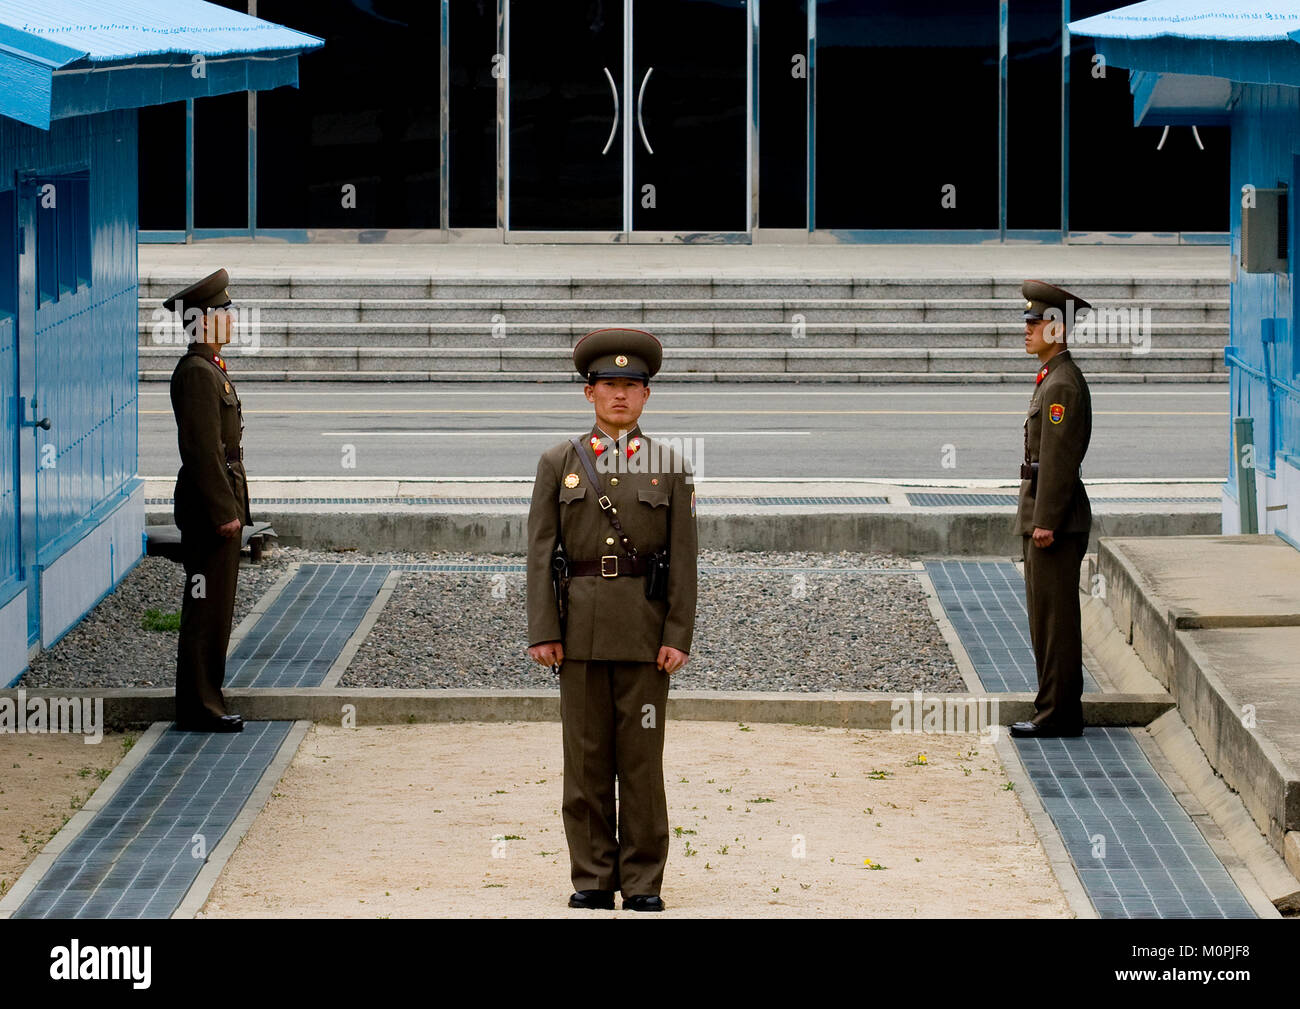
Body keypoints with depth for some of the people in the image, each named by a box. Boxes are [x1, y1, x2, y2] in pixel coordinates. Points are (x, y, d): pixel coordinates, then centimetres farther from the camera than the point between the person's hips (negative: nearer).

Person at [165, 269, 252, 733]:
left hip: (219, 505, 10)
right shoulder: (197, 374, -17)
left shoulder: (210, 369, 16)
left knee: (216, 607, 13)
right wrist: (224, 512, -21)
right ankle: (199, 707, -2)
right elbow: (203, 449, -21)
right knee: (207, 606, -6)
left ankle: (204, 700, 19)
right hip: (210, 504, -10)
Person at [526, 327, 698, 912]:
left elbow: (682, 557, 2)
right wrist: (542, 632, -5)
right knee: (585, 754, 2)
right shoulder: (558, 463, 7)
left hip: (643, 626, -1)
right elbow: (540, 551, 3)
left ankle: (642, 883, 5)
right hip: (580, 625, 1)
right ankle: (593, 879, 8)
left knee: (641, 754, 0)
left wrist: (679, 637, -6)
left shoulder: (669, 467, 6)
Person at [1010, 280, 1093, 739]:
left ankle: (1059, 713, -3)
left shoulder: (1063, 384, -16)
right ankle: (1056, 707, 18)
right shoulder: (1055, 379, 16)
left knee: (1054, 616, -6)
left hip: (1055, 519, -10)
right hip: (1044, 517, 10)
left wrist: (1045, 522, -21)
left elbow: (1057, 456, -20)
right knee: (1046, 616, 13)